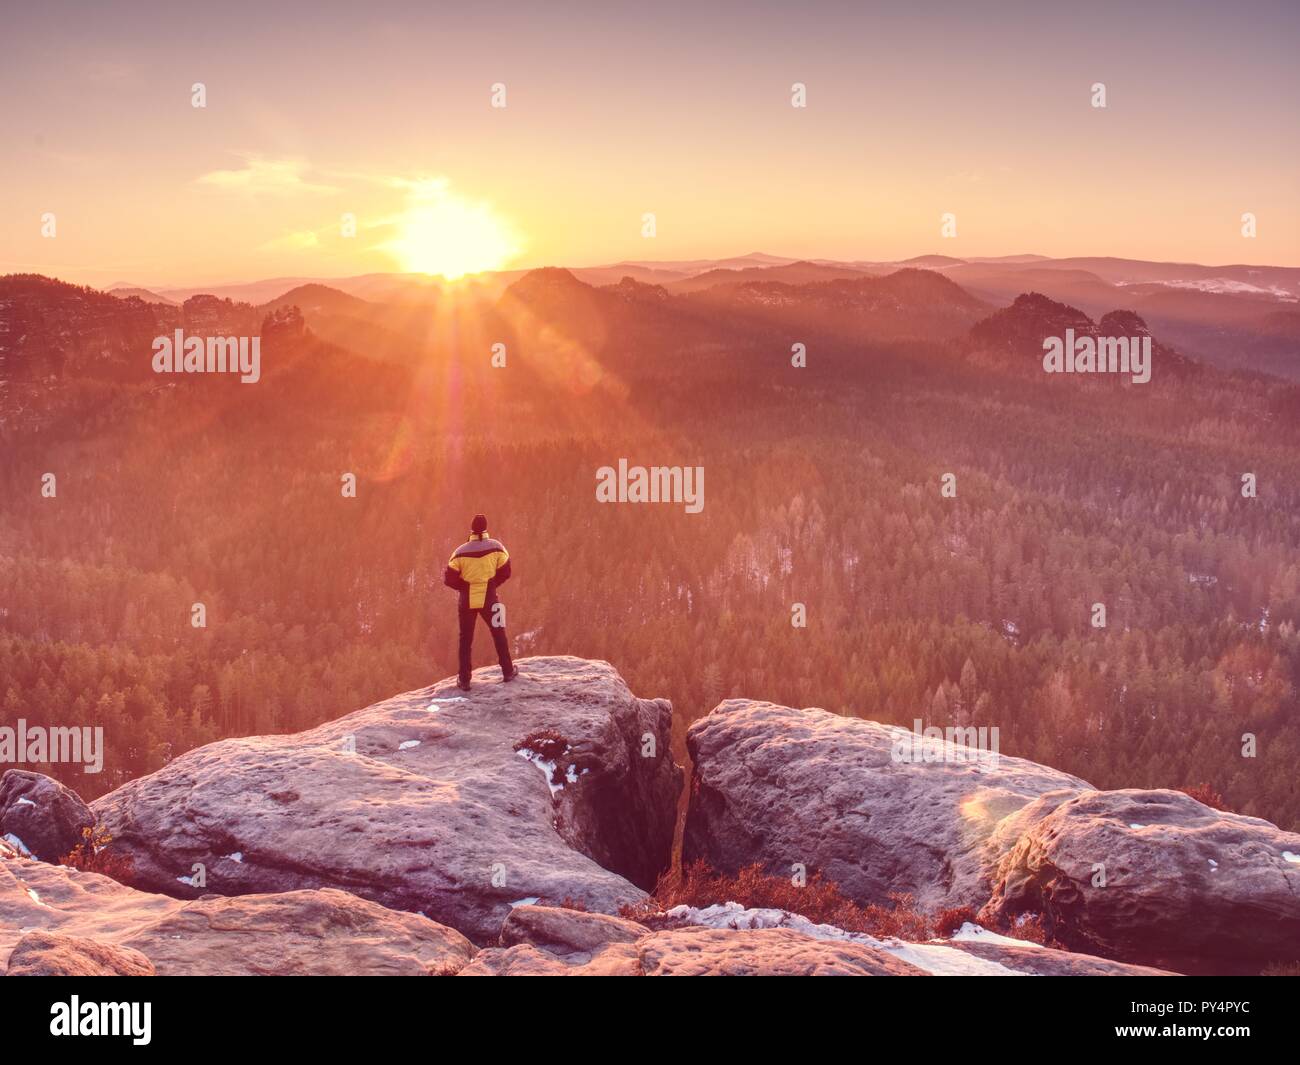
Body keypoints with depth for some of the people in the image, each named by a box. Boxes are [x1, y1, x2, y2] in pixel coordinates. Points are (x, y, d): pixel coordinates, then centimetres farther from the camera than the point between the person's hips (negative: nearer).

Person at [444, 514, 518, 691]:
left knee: (465, 639, 11)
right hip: (488, 598, 0)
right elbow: (505, 573, -3)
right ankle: (508, 671, 25)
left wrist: (465, 587, 10)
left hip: (467, 600, 0)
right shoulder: (496, 547, -10)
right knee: (498, 634, 19)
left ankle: (464, 680, 11)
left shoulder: (460, 552, -11)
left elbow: (449, 579, -8)